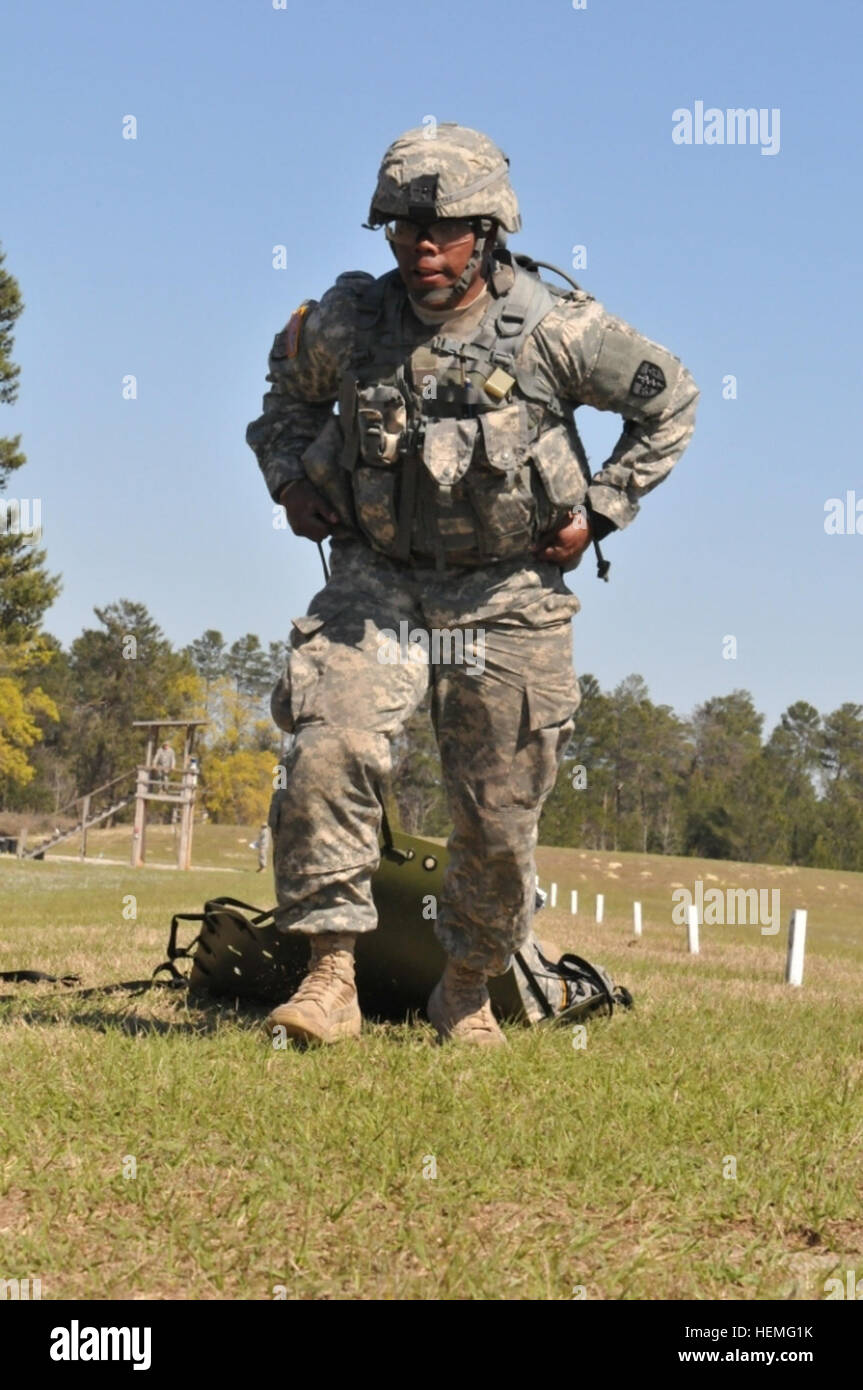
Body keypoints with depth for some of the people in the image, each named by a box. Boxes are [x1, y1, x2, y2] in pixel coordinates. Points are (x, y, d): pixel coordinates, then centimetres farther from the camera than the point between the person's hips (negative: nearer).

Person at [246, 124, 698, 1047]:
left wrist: (599, 508, -1)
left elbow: (670, 401, 4)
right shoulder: (347, 323, -6)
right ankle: (330, 975, -15)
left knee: (499, 816, 5)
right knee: (330, 753, -22)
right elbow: (291, 387, 19)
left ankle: (467, 988, 28)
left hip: (507, 597, -1)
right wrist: (290, 477, 4)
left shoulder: (554, 330, -11)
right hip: (377, 583, 1)